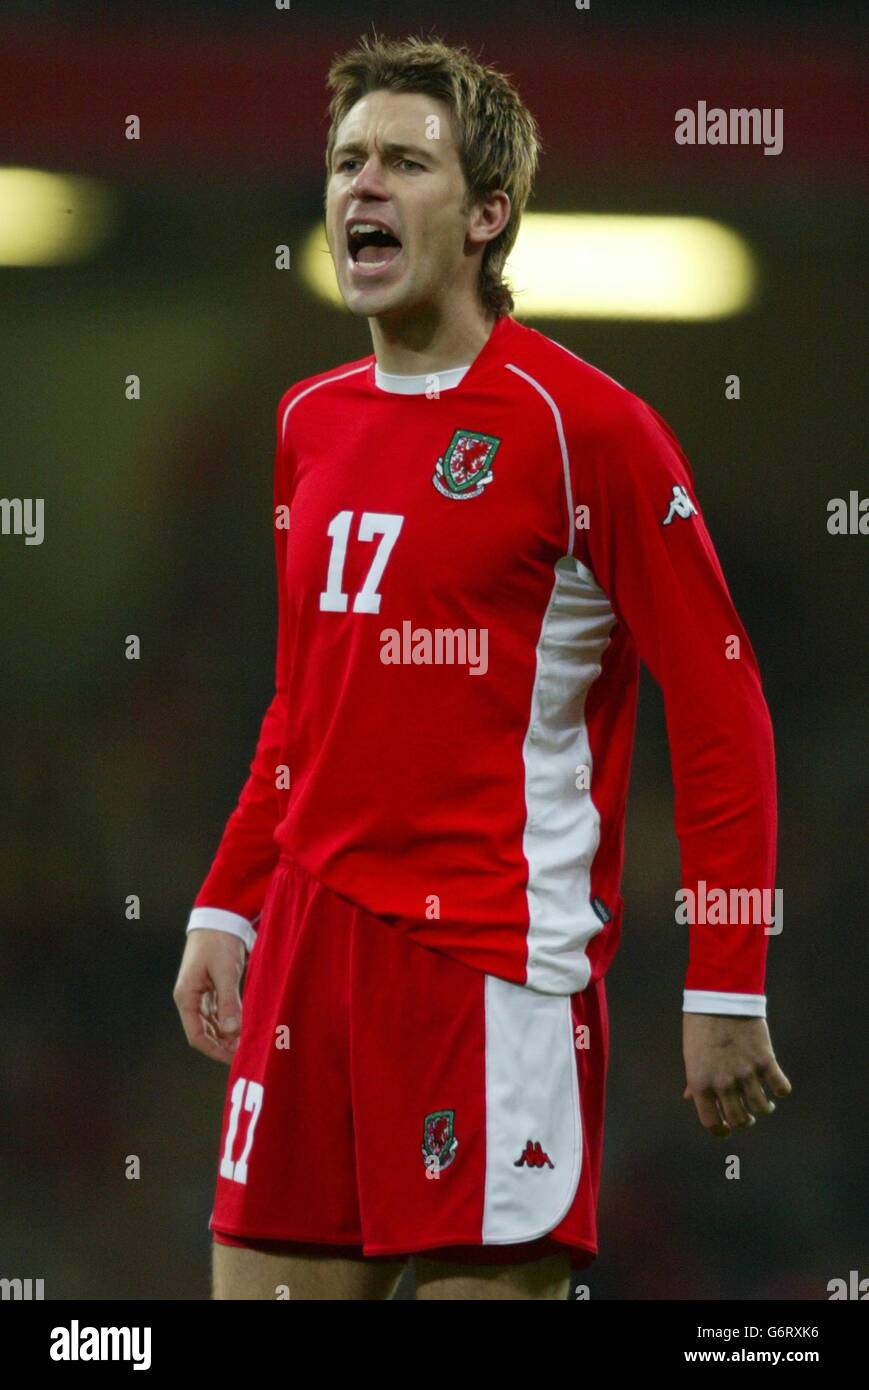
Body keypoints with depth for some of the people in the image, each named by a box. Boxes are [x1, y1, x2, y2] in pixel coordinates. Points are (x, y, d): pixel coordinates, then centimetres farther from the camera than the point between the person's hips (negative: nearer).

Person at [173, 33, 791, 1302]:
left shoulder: (583, 425, -7)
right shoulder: (312, 422, 14)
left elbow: (723, 713, -8)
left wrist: (726, 990, -12)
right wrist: (226, 909, 18)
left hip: (498, 964, -7)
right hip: (310, 947, 7)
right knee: (267, 1276, 4)